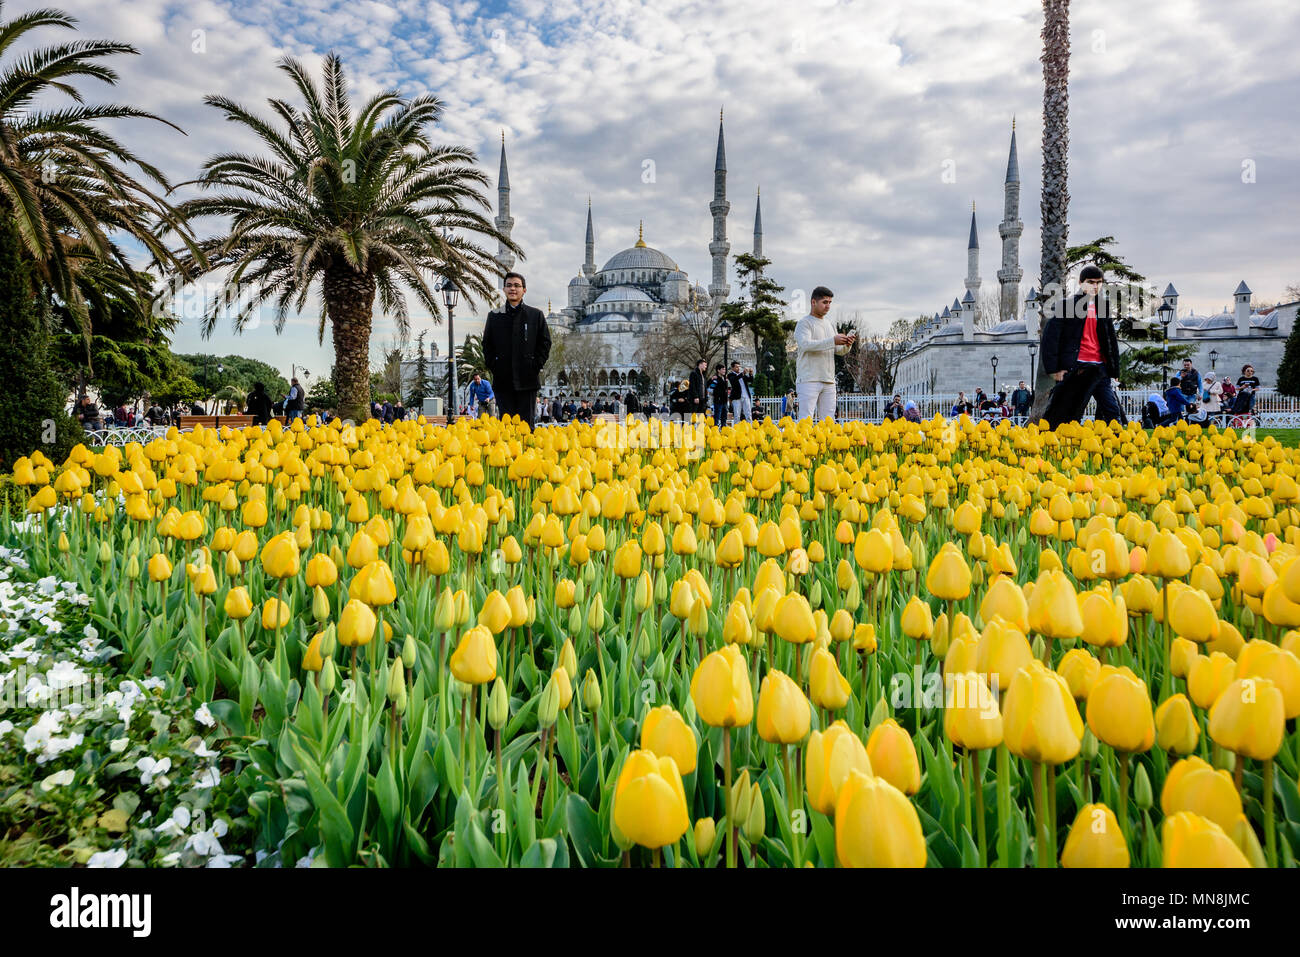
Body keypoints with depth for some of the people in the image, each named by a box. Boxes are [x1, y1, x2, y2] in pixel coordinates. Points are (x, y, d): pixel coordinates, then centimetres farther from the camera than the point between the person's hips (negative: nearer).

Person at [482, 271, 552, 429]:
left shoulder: (536, 315, 7)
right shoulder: (494, 316, 11)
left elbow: (545, 343, 6)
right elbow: (486, 344, 12)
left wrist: (535, 366, -4)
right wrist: (493, 367, 1)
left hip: (527, 380, -1)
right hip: (503, 380, 1)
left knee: (527, 423, 0)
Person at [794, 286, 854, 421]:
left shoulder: (830, 324, 20)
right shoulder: (804, 323, -2)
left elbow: (839, 351, 18)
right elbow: (805, 344, -20)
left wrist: (847, 344, -6)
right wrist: (832, 341, -25)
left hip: (828, 380, 7)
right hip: (809, 379, -7)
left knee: (828, 420, 6)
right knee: (806, 419, -10)